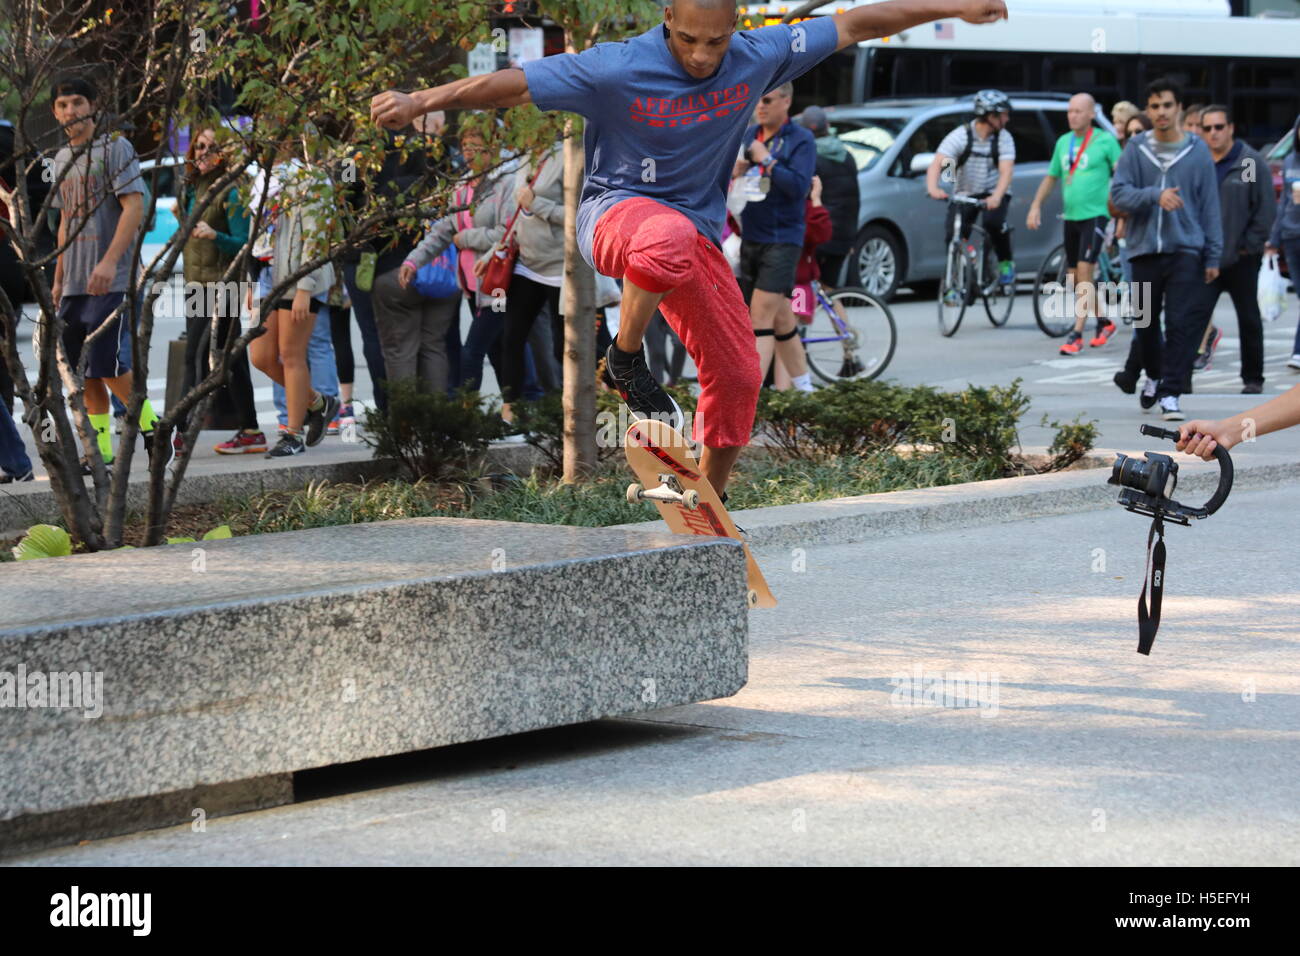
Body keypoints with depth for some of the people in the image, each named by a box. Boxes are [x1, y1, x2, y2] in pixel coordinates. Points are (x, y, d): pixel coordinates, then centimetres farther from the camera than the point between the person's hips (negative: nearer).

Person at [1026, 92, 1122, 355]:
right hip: (1071, 215, 7)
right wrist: (1036, 206, 11)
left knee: (1084, 271, -15)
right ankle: (1104, 323, 29)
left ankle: (1077, 333, -14)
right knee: (1075, 277, 11)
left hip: (1095, 214, -7)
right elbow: (1051, 177, 20)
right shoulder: (1063, 142, 11)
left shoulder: (1105, 140, -6)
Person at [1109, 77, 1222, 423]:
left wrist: (1213, 255, 2)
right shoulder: (1136, 150, 4)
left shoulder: (1197, 151, 3)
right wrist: (1154, 196, -21)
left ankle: (1170, 394, -6)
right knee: (1146, 323, 12)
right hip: (1145, 250, 2)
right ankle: (1154, 375, 37)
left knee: (1181, 324, -9)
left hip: (1186, 251, -1)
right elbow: (1118, 194, -4)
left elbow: (1209, 205, 5)